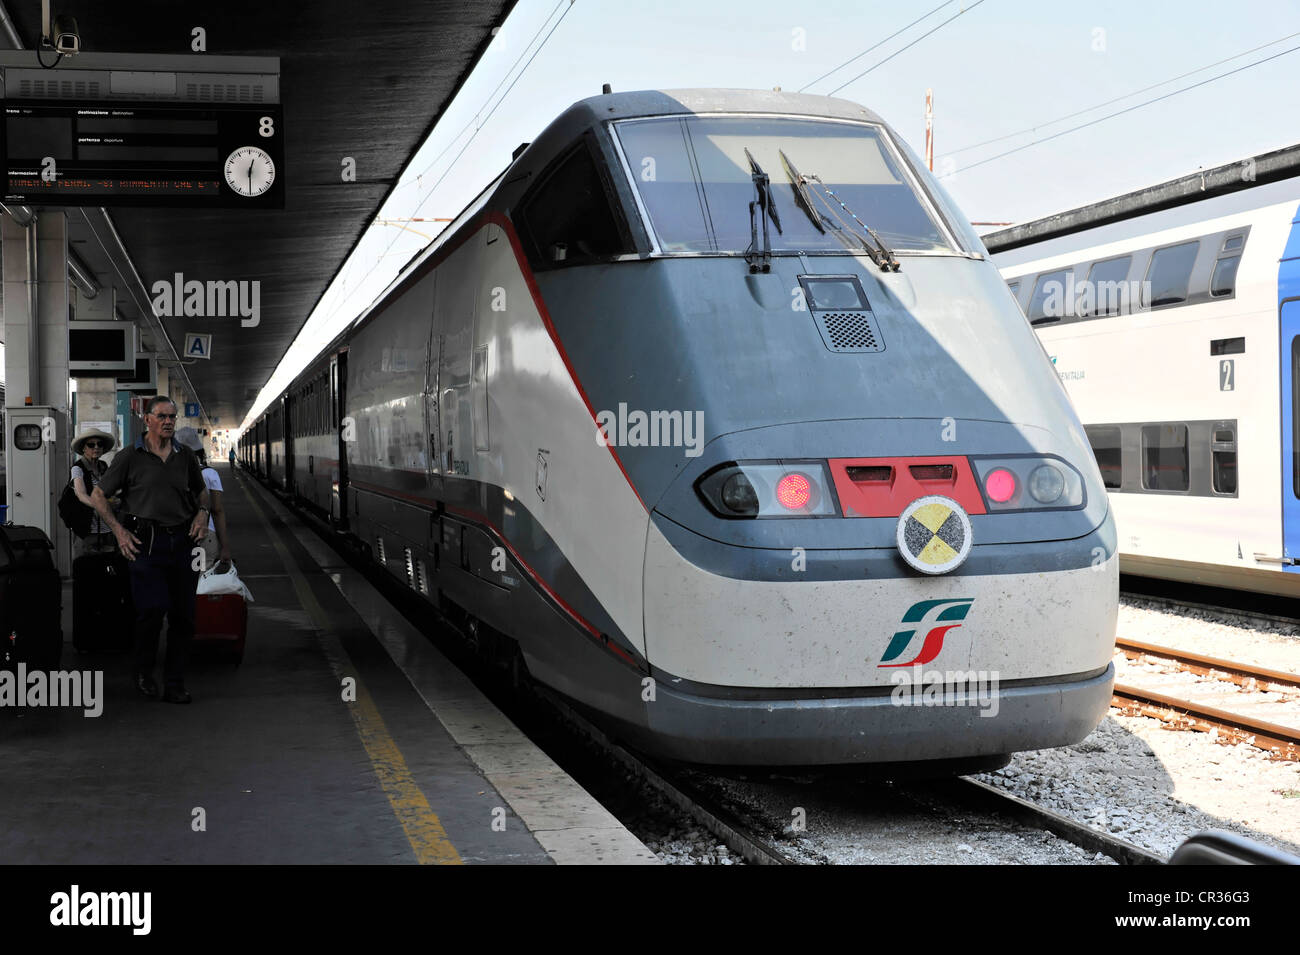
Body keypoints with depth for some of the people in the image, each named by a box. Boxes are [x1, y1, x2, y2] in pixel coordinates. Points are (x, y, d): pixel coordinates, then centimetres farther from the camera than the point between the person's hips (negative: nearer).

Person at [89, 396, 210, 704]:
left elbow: (201, 491, 28)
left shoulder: (185, 456, 12)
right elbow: (98, 496, 6)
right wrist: (119, 530, -4)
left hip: (183, 540, 4)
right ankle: (143, 673, 12)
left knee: (183, 615, 2)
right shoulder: (130, 457, 1)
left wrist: (202, 513, 7)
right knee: (151, 610, -11)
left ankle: (175, 683, 10)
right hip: (147, 542, -4)